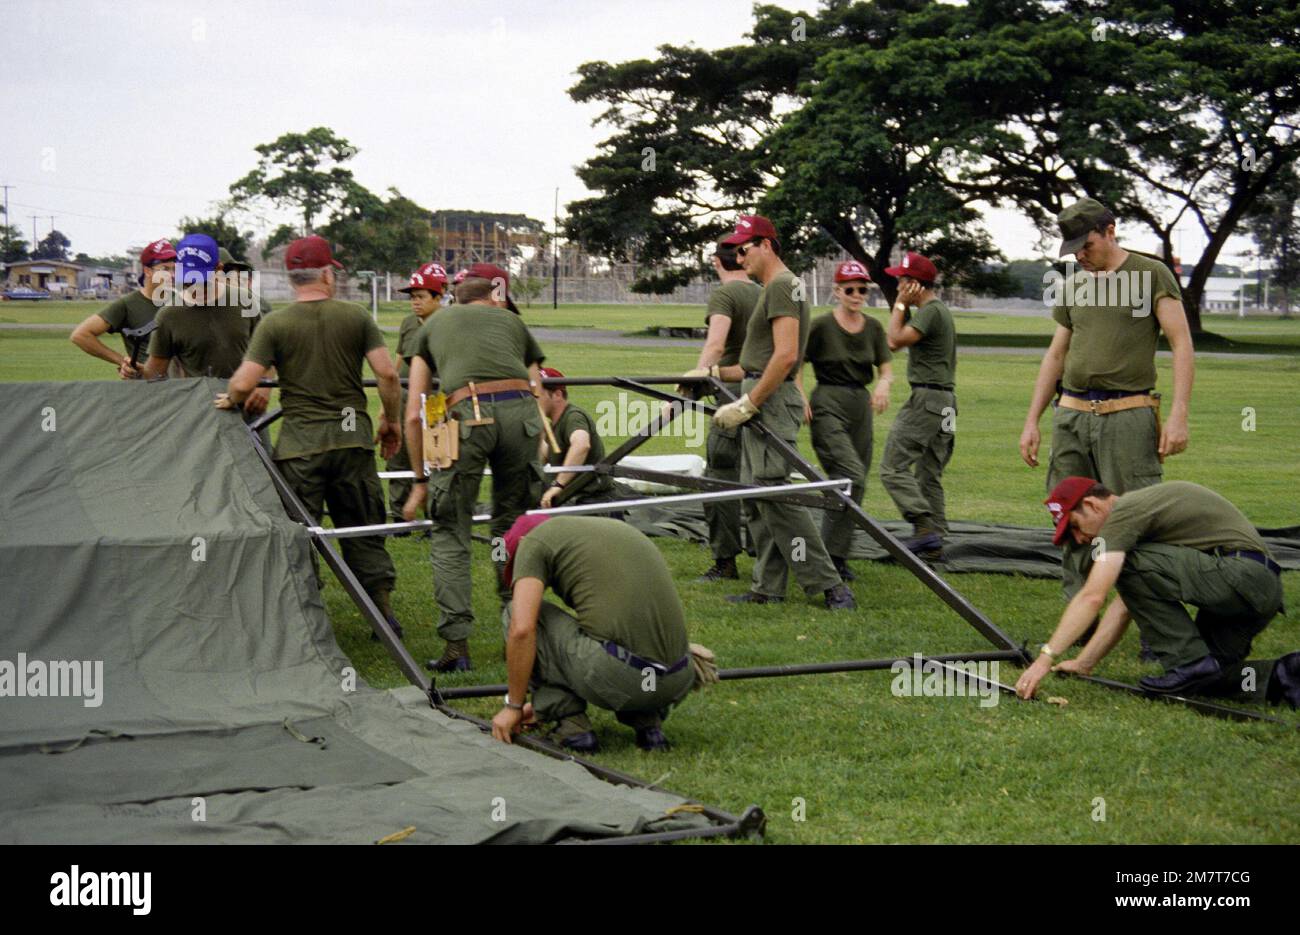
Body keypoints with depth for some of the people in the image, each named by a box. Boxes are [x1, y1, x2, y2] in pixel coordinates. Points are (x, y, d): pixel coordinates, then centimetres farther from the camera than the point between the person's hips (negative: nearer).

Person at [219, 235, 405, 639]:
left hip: (300, 442, -2)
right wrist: (391, 420, 12)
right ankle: (383, 610, 17)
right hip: (353, 438, 2)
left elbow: (243, 383, -10)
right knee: (364, 530, 13)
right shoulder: (356, 316, 1)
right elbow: (388, 373, -3)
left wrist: (230, 401, 12)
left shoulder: (274, 324, -4)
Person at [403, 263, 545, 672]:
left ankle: (456, 645, 1)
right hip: (520, 409, 1)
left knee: (450, 533, 8)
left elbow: (413, 415, 24)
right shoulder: (513, 323, 32)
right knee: (512, 528, 17)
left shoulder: (433, 324, 31)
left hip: (466, 412, -1)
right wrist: (529, 474, 35)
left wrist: (420, 481, 31)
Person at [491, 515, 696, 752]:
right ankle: (648, 721, 14)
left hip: (615, 673, -7)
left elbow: (521, 629, -7)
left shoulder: (534, 541, 9)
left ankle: (570, 725, 11)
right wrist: (547, 703, 46)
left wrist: (513, 706, 7)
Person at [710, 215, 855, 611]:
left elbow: (785, 356, -22)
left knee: (775, 496, -13)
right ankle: (768, 589, 12)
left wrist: (747, 404, -21)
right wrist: (713, 374, 25)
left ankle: (828, 585, -12)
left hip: (771, 401, -11)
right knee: (759, 500, 10)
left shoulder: (781, 286, -11)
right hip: (765, 403, 11)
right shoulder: (774, 288, 21)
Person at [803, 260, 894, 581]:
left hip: (861, 406, 6)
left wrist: (884, 384, -16)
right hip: (828, 406, -6)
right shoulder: (821, 326, -5)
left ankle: (835, 556, 17)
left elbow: (887, 368, 7)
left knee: (852, 484, 7)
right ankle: (832, 554, -13)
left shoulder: (873, 327, 10)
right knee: (852, 478, -20)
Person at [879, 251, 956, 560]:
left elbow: (894, 341, -18)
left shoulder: (930, 312, -13)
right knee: (929, 475, 11)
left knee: (893, 467, -11)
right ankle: (934, 542, 11)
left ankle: (924, 527, -20)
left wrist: (900, 305, -9)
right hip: (945, 400, 10)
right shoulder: (943, 311, 20)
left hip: (926, 399, -10)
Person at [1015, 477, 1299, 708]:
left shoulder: (1124, 512, -8)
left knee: (1128, 563, -12)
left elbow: (1092, 597, -18)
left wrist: (1045, 658, -19)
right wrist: (1083, 664, 21)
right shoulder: (1141, 508, 23)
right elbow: (1127, 603, 24)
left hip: (1239, 575, -10)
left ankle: (1189, 664, -9)